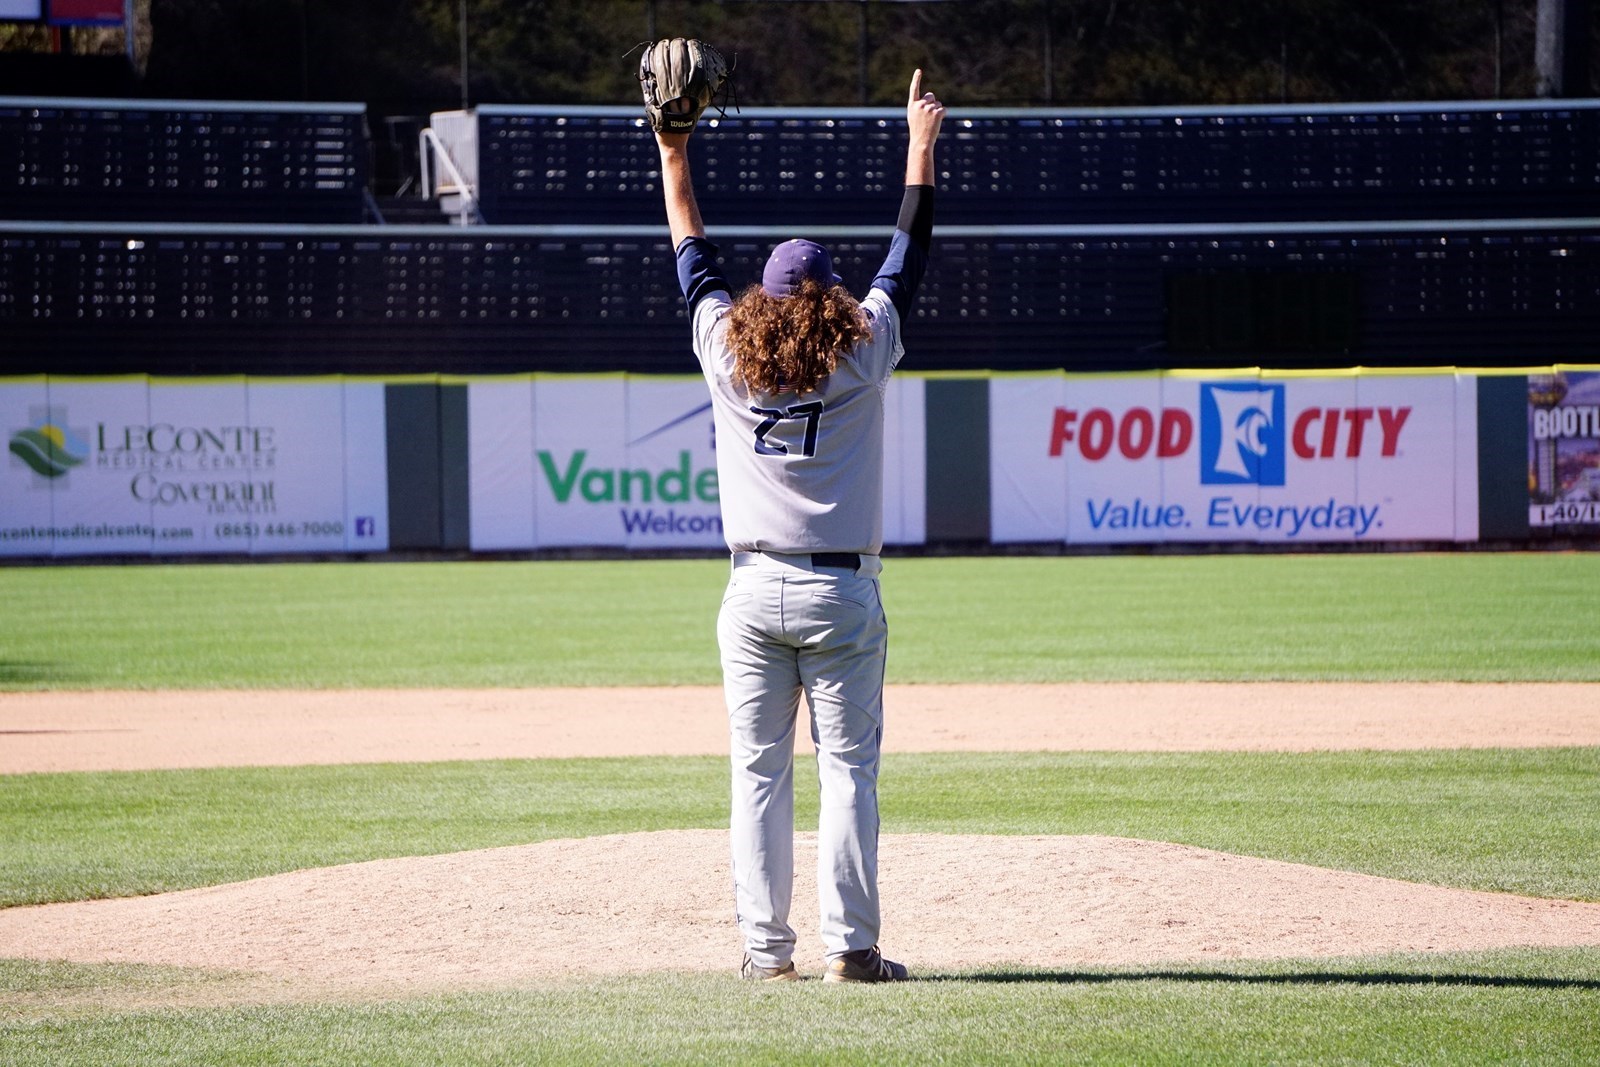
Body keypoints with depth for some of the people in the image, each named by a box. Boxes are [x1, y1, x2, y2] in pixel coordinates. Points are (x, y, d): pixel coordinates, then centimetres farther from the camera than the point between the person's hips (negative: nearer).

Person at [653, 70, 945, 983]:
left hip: (754, 592, 2)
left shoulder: (728, 353, 2)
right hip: (843, 594, -2)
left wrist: (675, 157, 25)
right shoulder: (862, 356, -2)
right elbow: (910, 255, 7)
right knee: (849, 771, 0)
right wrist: (921, 144, 17)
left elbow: (696, 263, 16)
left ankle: (767, 947, 3)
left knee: (759, 773, 4)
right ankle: (851, 946, -4)